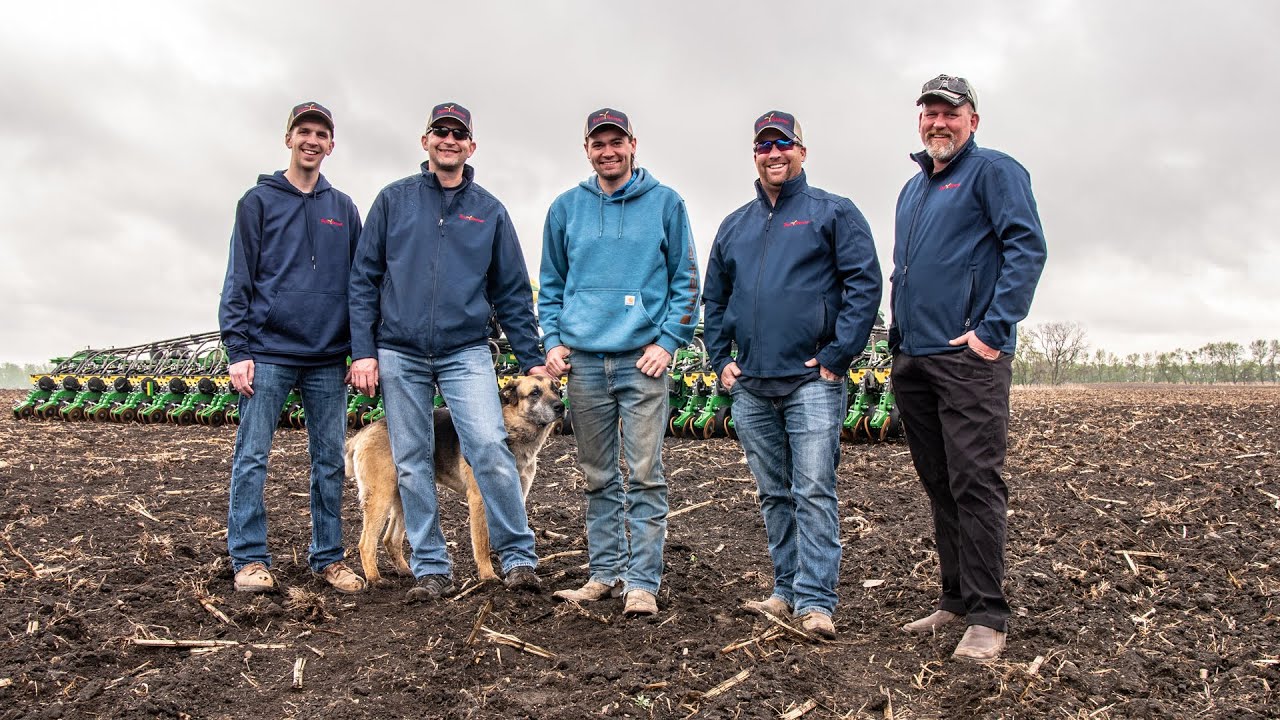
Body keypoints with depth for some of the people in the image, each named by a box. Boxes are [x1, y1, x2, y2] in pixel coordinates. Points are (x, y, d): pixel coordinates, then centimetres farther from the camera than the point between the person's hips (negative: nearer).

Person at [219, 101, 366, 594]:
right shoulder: (259, 200, 5)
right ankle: (250, 558, 9)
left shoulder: (344, 209, 13)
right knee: (252, 457, -1)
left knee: (330, 460, 6)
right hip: (268, 353, -3)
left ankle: (328, 557, 16)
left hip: (329, 359, 3)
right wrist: (237, 350, -8)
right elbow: (239, 280, 0)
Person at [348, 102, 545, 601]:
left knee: (490, 449, -14)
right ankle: (431, 569, 14)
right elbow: (364, 279, 6)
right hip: (399, 354, 1)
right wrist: (363, 350, -3)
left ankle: (518, 559, -3)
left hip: (466, 353, -1)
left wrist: (531, 359, 4)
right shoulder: (394, 199, 8)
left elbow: (512, 292, 10)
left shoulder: (490, 211, 9)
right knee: (412, 465, 4)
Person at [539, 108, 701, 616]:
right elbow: (551, 285, 16)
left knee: (646, 475, -5)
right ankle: (606, 573, 20)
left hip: (642, 359, -3)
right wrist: (553, 340, 3)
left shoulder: (665, 203, 5)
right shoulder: (566, 208, 12)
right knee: (598, 477, 10)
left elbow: (685, 281, 4)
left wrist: (668, 341, -7)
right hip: (583, 360, 3)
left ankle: (643, 582, 2)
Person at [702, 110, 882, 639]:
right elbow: (715, 300, 22)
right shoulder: (734, 226, 18)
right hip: (750, 387, 5)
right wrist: (721, 360, 10)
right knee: (773, 495, 11)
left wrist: (836, 356, -12)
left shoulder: (833, 212, 3)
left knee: (813, 493, -8)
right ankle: (787, 591, 21)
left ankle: (816, 601, -4)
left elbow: (864, 284, -6)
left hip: (812, 382, -5)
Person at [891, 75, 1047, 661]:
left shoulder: (993, 170, 0)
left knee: (974, 481, -9)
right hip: (911, 361, 8)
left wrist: (994, 330, -18)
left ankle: (987, 616, -3)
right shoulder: (912, 190, 23)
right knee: (938, 483, 12)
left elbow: (1027, 248, -11)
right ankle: (956, 599, 22)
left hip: (967, 356, -8)